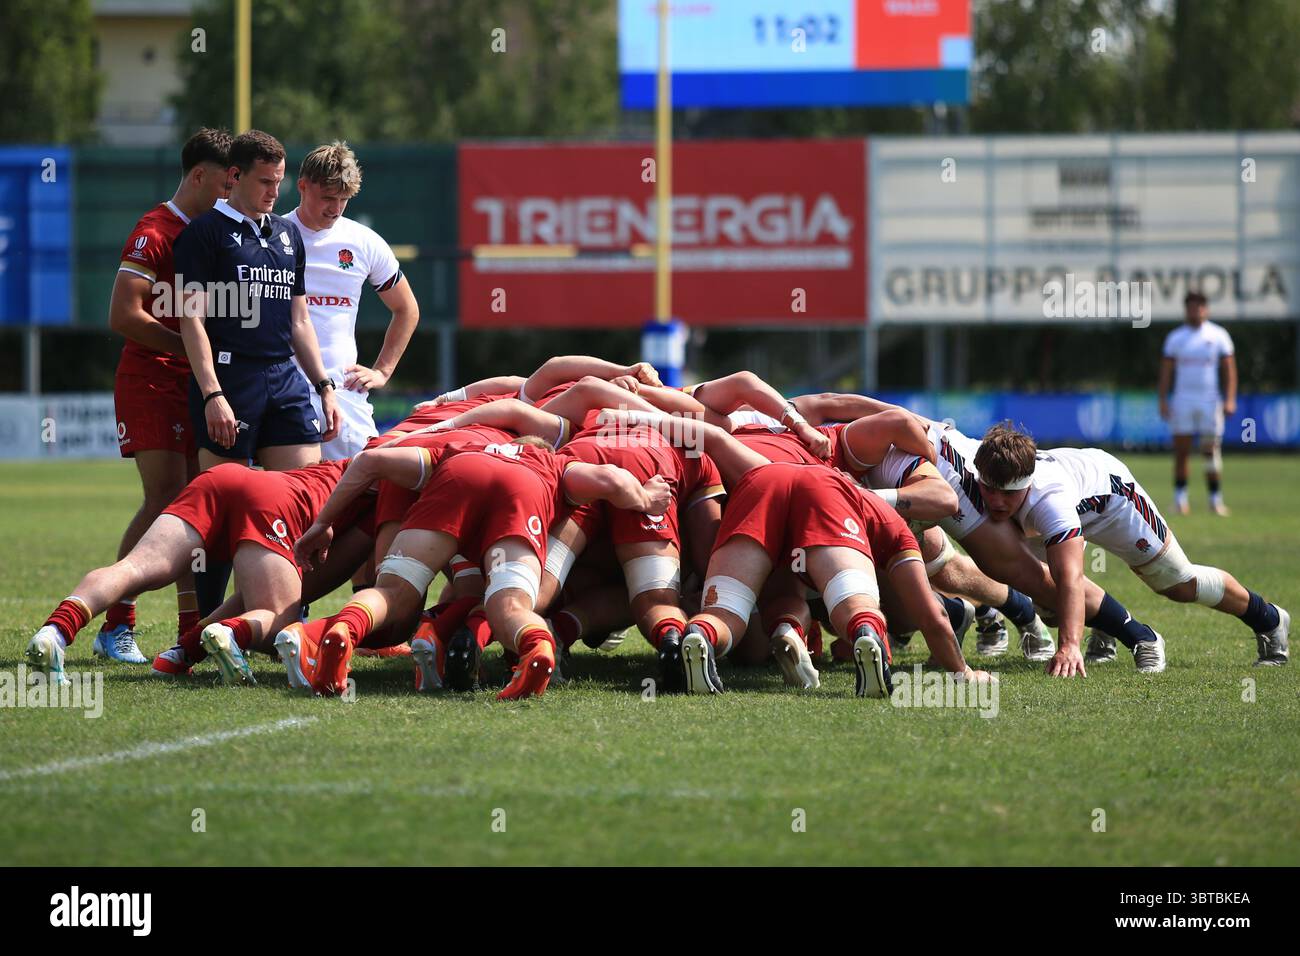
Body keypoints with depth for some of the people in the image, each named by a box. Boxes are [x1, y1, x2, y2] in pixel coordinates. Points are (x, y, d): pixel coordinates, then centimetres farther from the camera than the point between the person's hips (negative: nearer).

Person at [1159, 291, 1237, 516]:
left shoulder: (1218, 335, 5)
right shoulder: (1175, 338, 7)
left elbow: (1229, 369, 3)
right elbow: (1166, 372, 7)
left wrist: (1229, 400, -6)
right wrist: (1163, 401, -2)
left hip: (1210, 402, -1)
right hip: (1182, 402, 1)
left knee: (1212, 452, -3)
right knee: (1181, 452, 0)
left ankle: (1215, 499, 2)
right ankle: (1180, 497, 7)